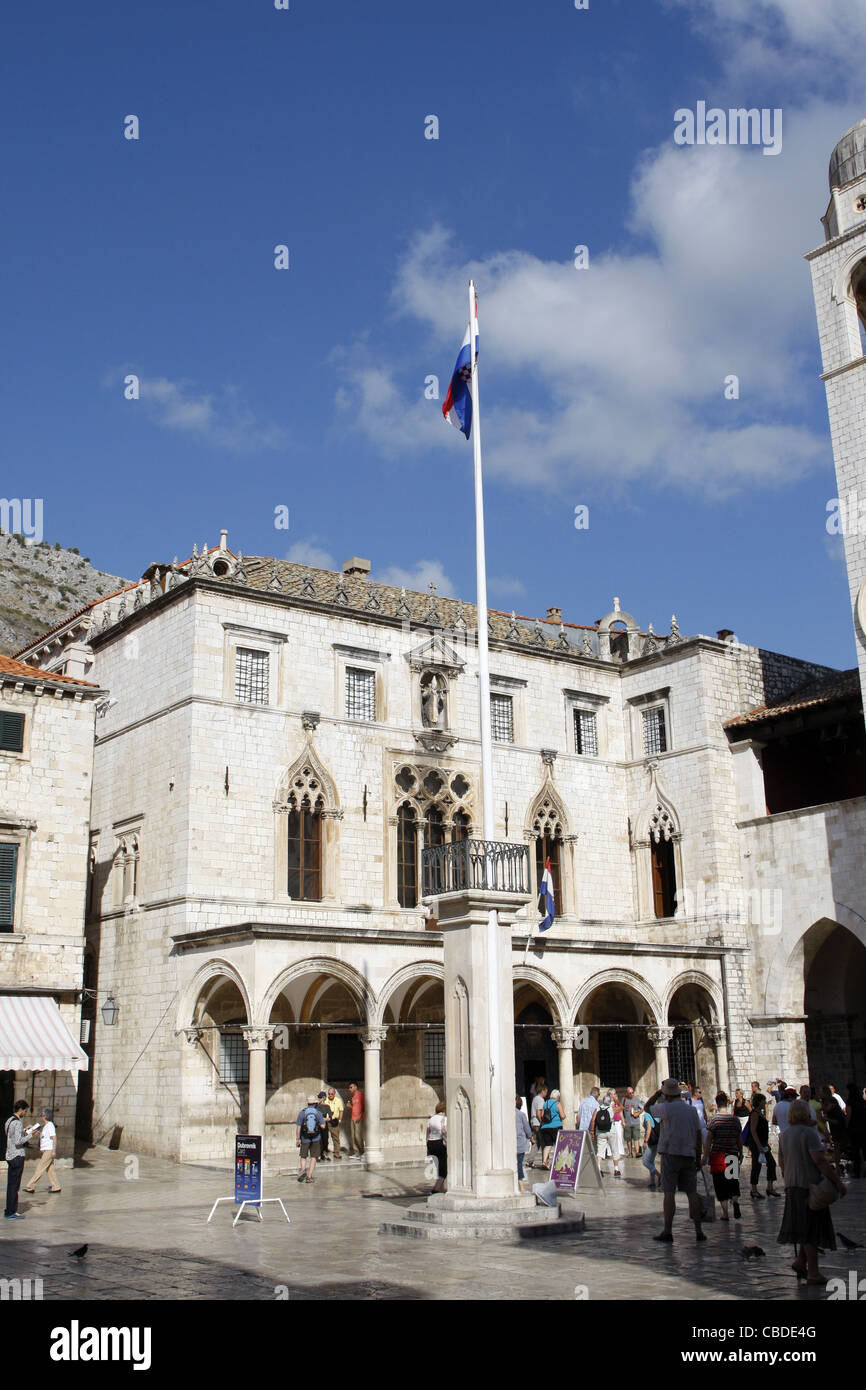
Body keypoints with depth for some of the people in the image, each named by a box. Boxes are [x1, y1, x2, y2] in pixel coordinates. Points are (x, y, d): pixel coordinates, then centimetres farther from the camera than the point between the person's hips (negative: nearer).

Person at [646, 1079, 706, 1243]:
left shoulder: (667, 1108, -7)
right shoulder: (692, 1110, 8)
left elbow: (648, 1107, 9)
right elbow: (698, 1135, 10)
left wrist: (658, 1092, 12)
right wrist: (699, 1158, 15)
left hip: (671, 1155, -4)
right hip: (689, 1155, 5)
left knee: (669, 1193, -4)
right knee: (692, 1192, 7)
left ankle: (667, 1232, -4)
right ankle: (698, 1231, 6)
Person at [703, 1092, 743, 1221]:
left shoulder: (714, 1120, -8)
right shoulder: (735, 1119, 0)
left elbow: (708, 1140, -8)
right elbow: (740, 1139, 8)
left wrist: (705, 1156, -1)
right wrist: (740, 1154, 21)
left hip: (718, 1156, -2)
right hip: (733, 1155, 2)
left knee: (721, 1186, 6)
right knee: (733, 1181, 12)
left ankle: (725, 1213, 6)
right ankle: (735, 1200, -17)